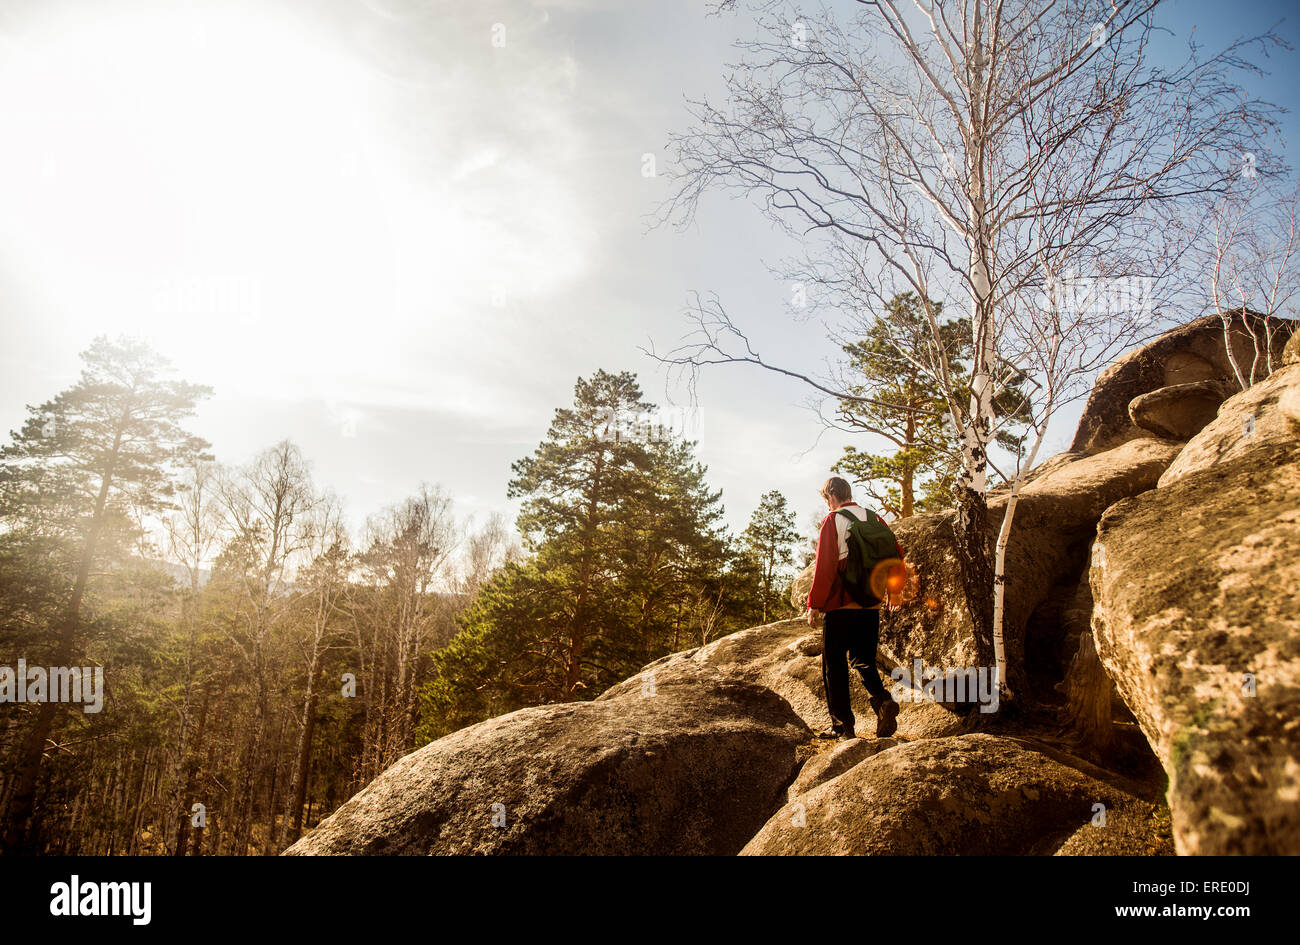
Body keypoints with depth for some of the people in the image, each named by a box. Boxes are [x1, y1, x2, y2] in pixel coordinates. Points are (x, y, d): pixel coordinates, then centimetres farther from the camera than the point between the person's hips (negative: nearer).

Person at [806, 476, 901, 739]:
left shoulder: (832, 521, -7)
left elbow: (824, 565, -12)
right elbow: (896, 556, 9)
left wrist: (814, 604, -8)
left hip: (840, 604, -5)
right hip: (870, 605, 5)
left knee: (834, 664, 5)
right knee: (862, 659, 16)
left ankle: (842, 724, 6)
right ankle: (882, 699, -8)